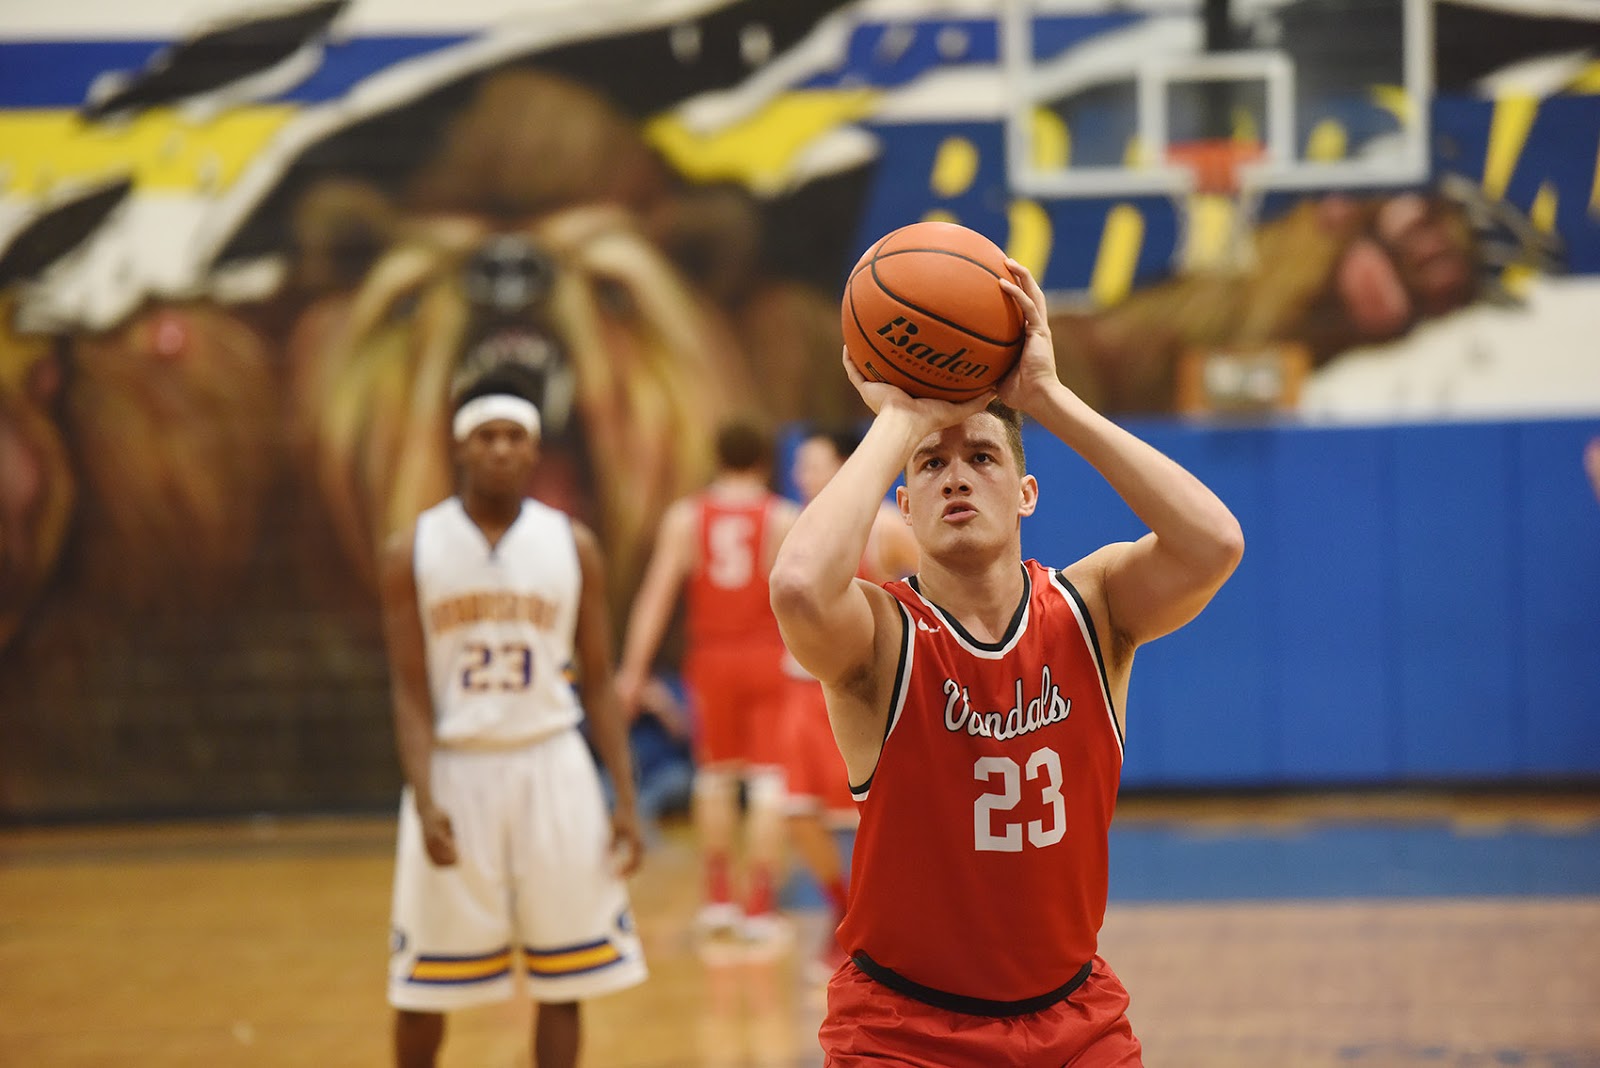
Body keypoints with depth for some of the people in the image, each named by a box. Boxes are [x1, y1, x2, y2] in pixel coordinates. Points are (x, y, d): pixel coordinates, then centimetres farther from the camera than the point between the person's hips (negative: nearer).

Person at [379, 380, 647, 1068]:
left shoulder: (573, 547, 3)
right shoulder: (413, 553, -1)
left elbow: (597, 684, 6)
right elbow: (411, 693, -3)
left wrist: (625, 799, -1)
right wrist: (425, 801, -15)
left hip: (551, 769, 1)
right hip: (455, 769, -1)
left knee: (562, 982, 2)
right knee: (423, 986, 3)